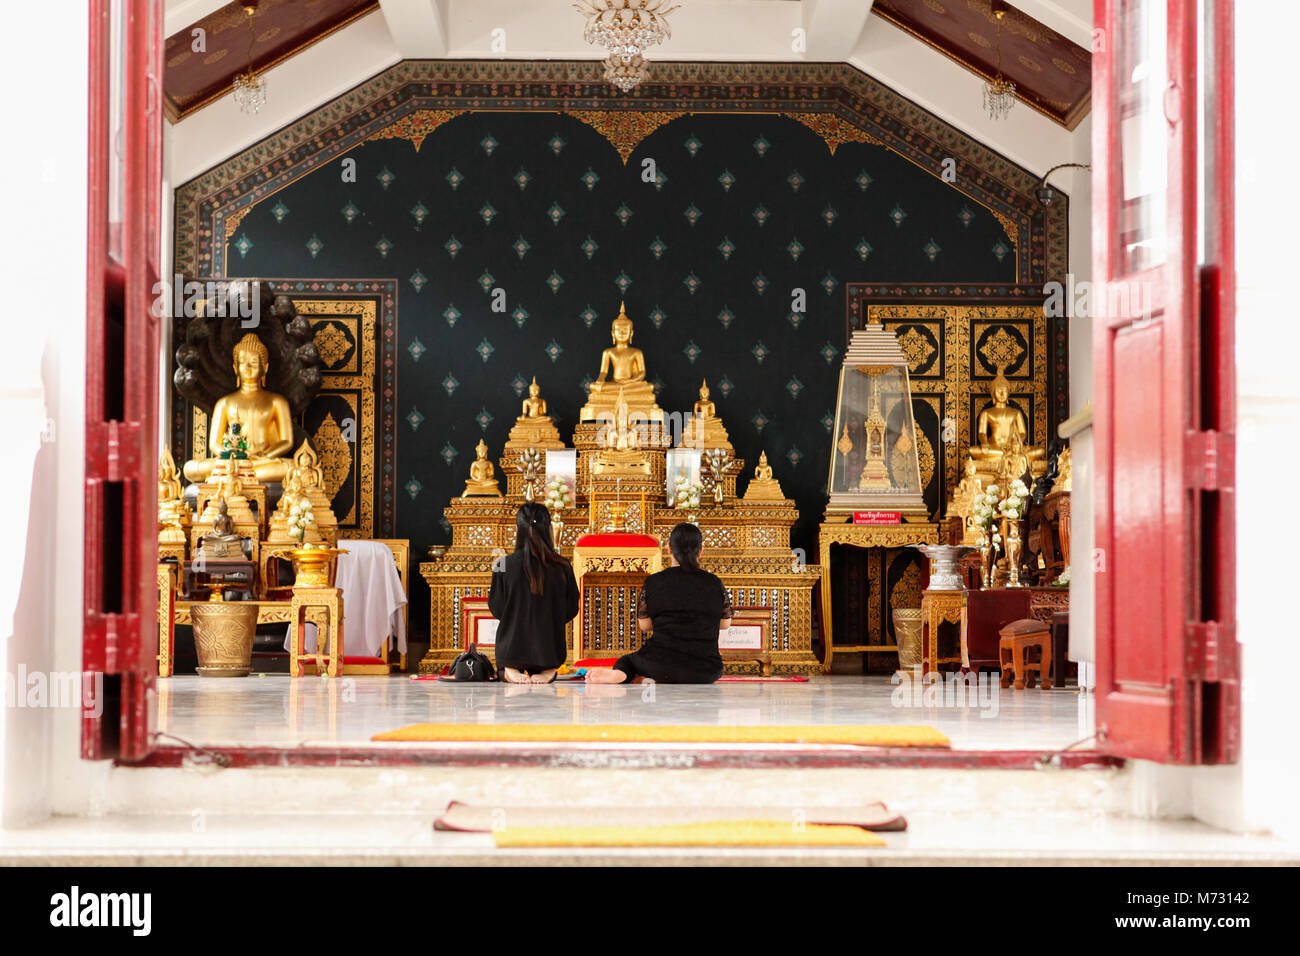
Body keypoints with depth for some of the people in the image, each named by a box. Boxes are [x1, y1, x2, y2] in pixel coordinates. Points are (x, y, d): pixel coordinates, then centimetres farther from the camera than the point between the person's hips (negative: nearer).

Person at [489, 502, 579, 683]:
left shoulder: (505, 566, -11)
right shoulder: (562, 568, -8)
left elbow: (497, 610, -1)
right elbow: (571, 610, 3)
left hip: (512, 648, -1)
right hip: (550, 652, 1)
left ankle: (510, 669, 1)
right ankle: (547, 670, -2)